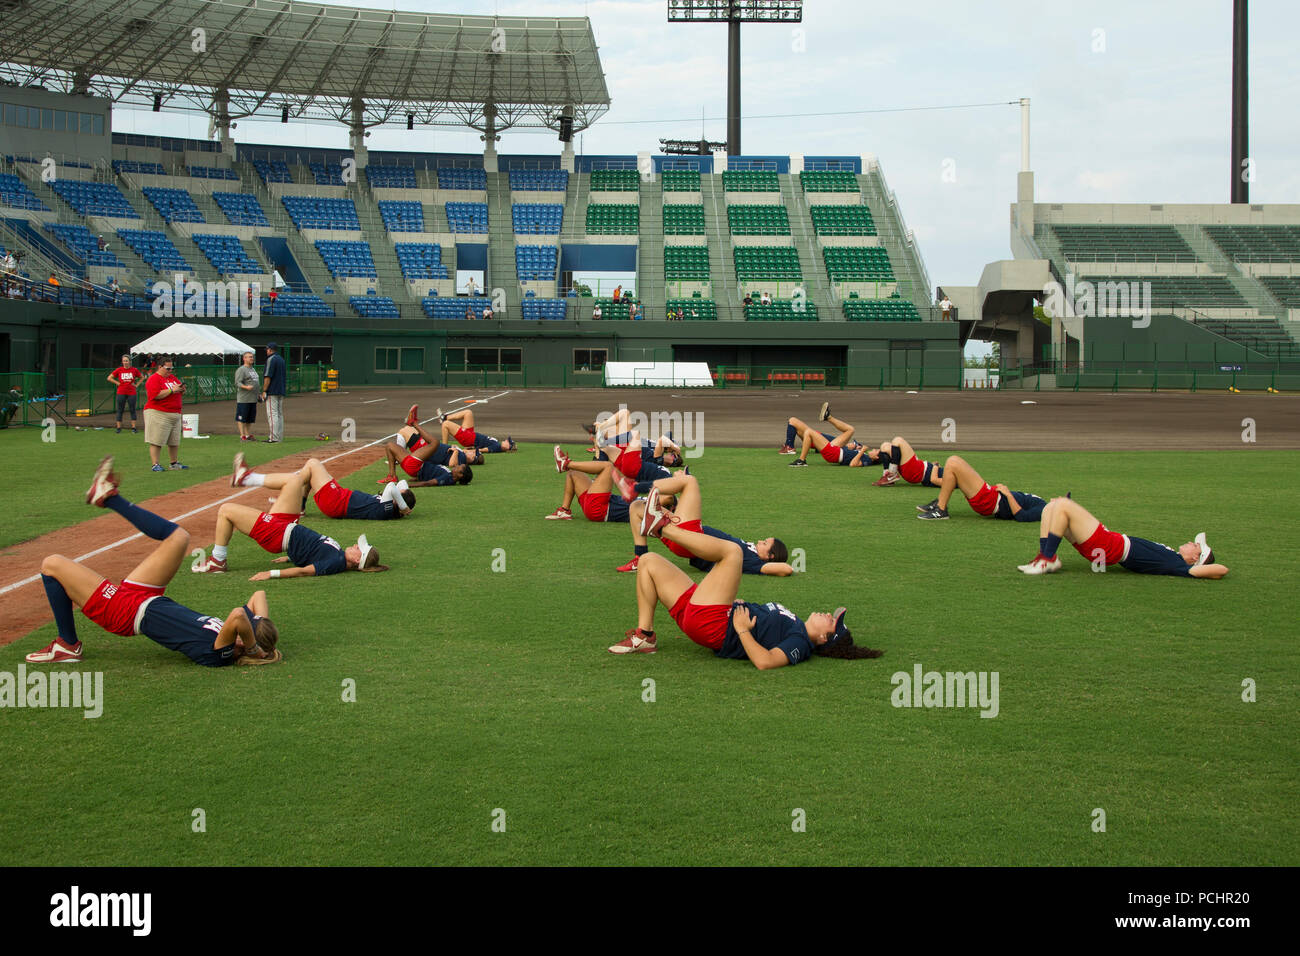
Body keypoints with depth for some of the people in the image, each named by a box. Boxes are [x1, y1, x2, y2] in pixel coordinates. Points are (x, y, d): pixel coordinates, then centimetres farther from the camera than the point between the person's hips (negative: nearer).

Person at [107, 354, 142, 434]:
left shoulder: (134, 370, 1)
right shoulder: (119, 370, 1)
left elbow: (142, 377, 14)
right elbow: (109, 378, 6)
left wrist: (136, 385, 3)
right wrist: (117, 383, -2)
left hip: (131, 393, 0)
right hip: (121, 393, 0)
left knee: (132, 410, 2)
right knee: (120, 410, 2)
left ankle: (133, 428, 7)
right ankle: (119, 428, 7)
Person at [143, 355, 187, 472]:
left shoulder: (173, 377, 17)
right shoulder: (154, 379, -8)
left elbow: (181, 393, 23)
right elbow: (155, 395, -21)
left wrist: (182, 389, -1)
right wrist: (171, 390, -20)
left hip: (175, 414, 8)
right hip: (158, 413, -8)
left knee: (174, 441, 13)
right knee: (156, 441, -8)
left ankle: (175, 463, 23)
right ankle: (155, 464, -6)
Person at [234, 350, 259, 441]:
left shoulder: (253, 369, 20)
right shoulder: (241, 370, -9)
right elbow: (238, 383, -17)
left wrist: (258, 395, 23)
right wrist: (246, 387, -33)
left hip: (253, 399, 9)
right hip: (243, 399, -9)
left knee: (250, 418, 11)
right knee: (242, 418, -6)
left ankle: (248, 435, 16)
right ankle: (242, 436, -6)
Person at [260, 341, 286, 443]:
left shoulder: (271, 359, -11)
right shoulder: (282, 359, 17)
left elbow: (268, 376, -17)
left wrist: (264, 391, -15)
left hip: (272, 392, -9)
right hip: (281, 391, 9)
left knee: (272, 414, -10)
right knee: (279, 414, 10)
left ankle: (274, 437, -14)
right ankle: (280, 437, 10)